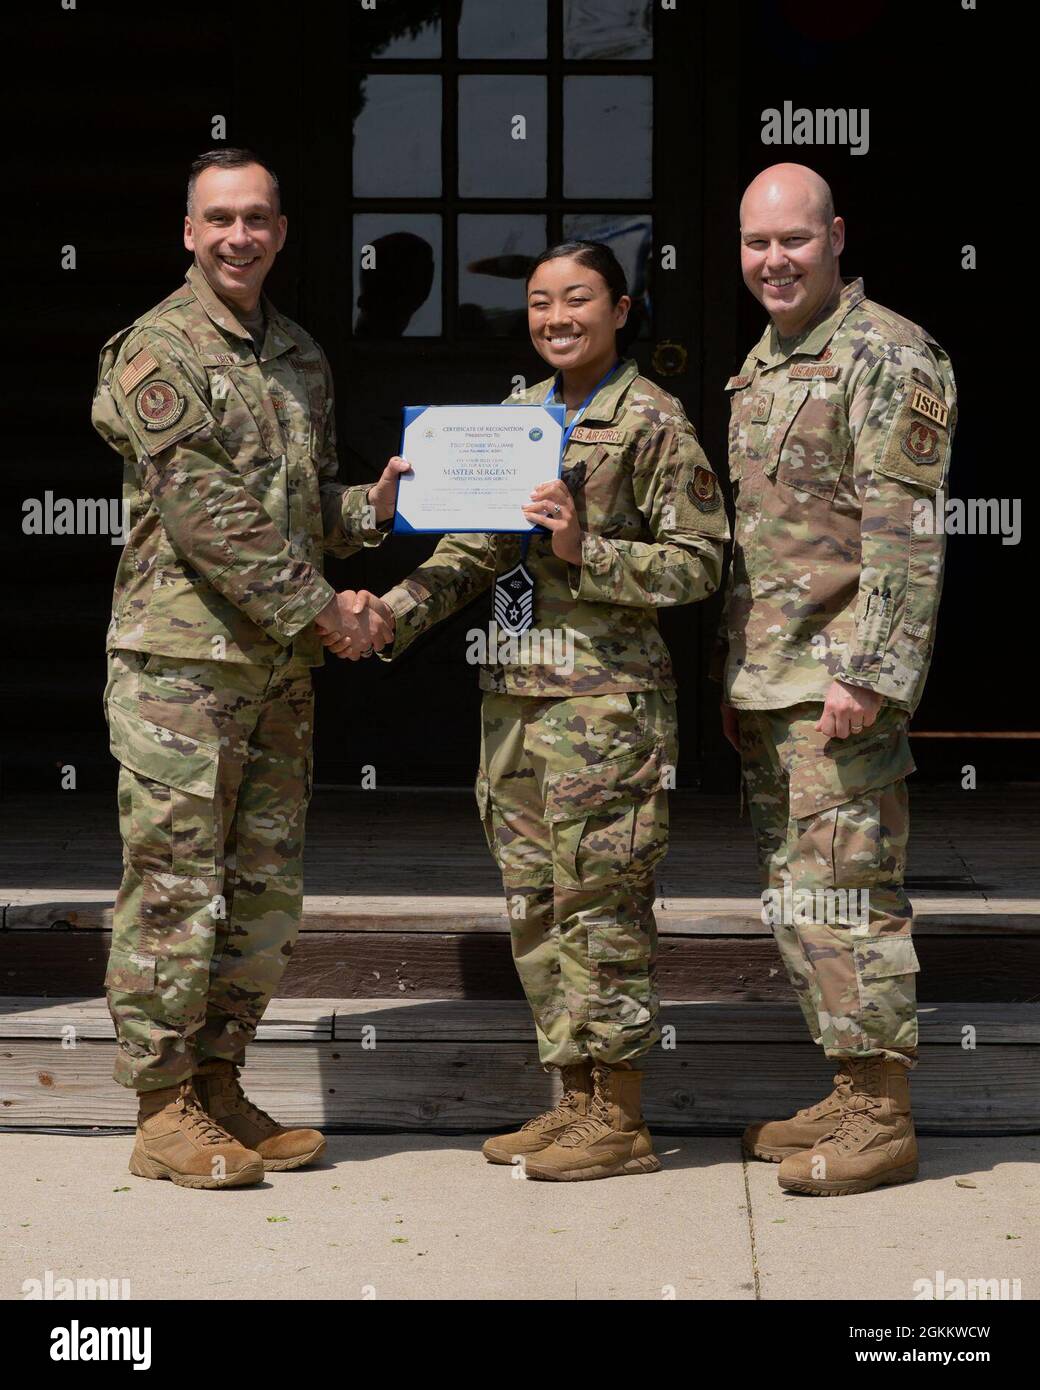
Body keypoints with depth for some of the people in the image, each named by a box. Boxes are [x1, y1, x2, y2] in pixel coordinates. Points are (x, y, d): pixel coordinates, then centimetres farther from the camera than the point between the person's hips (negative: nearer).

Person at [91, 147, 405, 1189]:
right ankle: (164, 1112, 2)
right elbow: (205, 513, -15)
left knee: (264, 890, 10)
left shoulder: (300, 357, 16)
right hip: (181, 660, -8)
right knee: (174, 888, -4)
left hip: (280, 665, 8)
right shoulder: (158, 350, -8)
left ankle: (218, 1085, 19)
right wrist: (321, 605, -15)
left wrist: (373, 507, 2)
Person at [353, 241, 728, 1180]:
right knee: (535, 903, 10)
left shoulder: (653, 421, -5)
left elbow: (699, 563, -8)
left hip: (606, 691, -7)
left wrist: (583, 551, -19)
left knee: (599, 901, -4)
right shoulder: (517, 415, 15)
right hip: (513, 690, 7)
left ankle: (621, 1122, 4)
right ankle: (576, 1100, 20)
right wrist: (398, 610, 0)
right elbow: (474, 551, 15)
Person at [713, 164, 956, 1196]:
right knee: (793, 897, 12)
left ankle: (882, 1120, -3)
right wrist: (732, 674, 21)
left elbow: (904, 533, -17)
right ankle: (850, 1095, 20)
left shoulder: (887, 358, -10)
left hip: (840, 681, -9)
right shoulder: (758, 369, 18)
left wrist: (870, 673, -22)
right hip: (769, 683, 9)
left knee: (845, 890, -9)